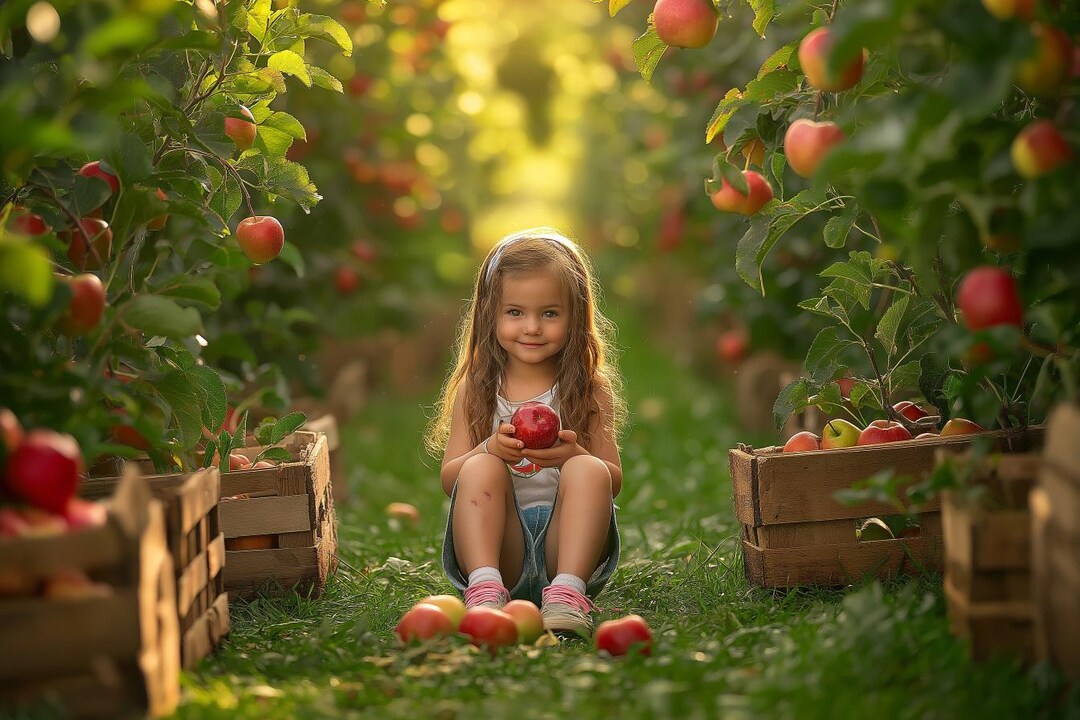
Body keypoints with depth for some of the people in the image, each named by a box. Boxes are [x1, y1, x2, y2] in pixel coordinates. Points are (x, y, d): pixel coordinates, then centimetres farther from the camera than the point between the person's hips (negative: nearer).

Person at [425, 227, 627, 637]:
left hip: (564, 544, -1)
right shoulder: (475, 391, 10)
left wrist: (572, 456, -21)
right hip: (497, 549, 1)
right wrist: (490, 449, -18)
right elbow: (449, 480, 3)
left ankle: (567, 593, -34)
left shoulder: (589, 391, 7)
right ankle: (485, 589, -36)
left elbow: (614, 481, 2)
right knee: (481, 468, -24)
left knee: (588, 471, -26)